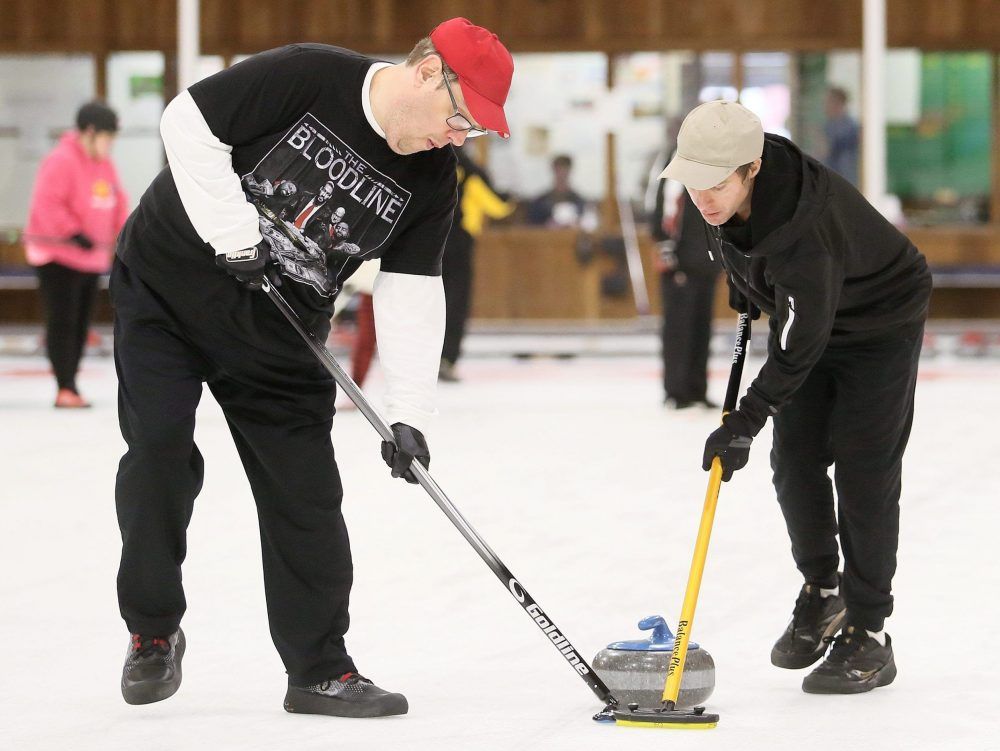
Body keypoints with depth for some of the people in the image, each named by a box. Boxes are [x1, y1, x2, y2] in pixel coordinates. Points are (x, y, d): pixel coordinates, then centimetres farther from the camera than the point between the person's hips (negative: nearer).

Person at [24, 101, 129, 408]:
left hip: (90, 258, 9)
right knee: (62, 322, -10)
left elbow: (117, 203, 20)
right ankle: (66, 390, -11)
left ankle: (69, 388, 16)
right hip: (58, 257, -9)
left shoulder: (104, 164, 11)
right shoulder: (61, 161, -16)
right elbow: (47, 204, -23)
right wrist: (74, 234, -28)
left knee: (80, 324, 10)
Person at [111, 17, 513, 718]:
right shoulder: (307, 78, -22)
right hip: (168, 279, -4)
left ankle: (320, 668, 7)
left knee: (304, 488, -2)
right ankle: (153, 632, 9)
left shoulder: (432, 177, -7)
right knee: (160, 449, -10)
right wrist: (236, 235, -23)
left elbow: (412, 294, -7)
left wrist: (409, 414, -16)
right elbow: (189, 123, -20)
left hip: (278, 326, 4)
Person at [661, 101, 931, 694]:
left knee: (863, 473, -8)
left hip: (881, 326, -8)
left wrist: (747, 421, -29)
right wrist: (746, 290, 18)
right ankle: (821, 592, 25)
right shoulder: (731, 181, -19)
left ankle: (867, 634, -2)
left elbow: (798, 346, -34)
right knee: (795, 461, 5)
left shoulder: (804, 231, -42)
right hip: (802, 312, 8)